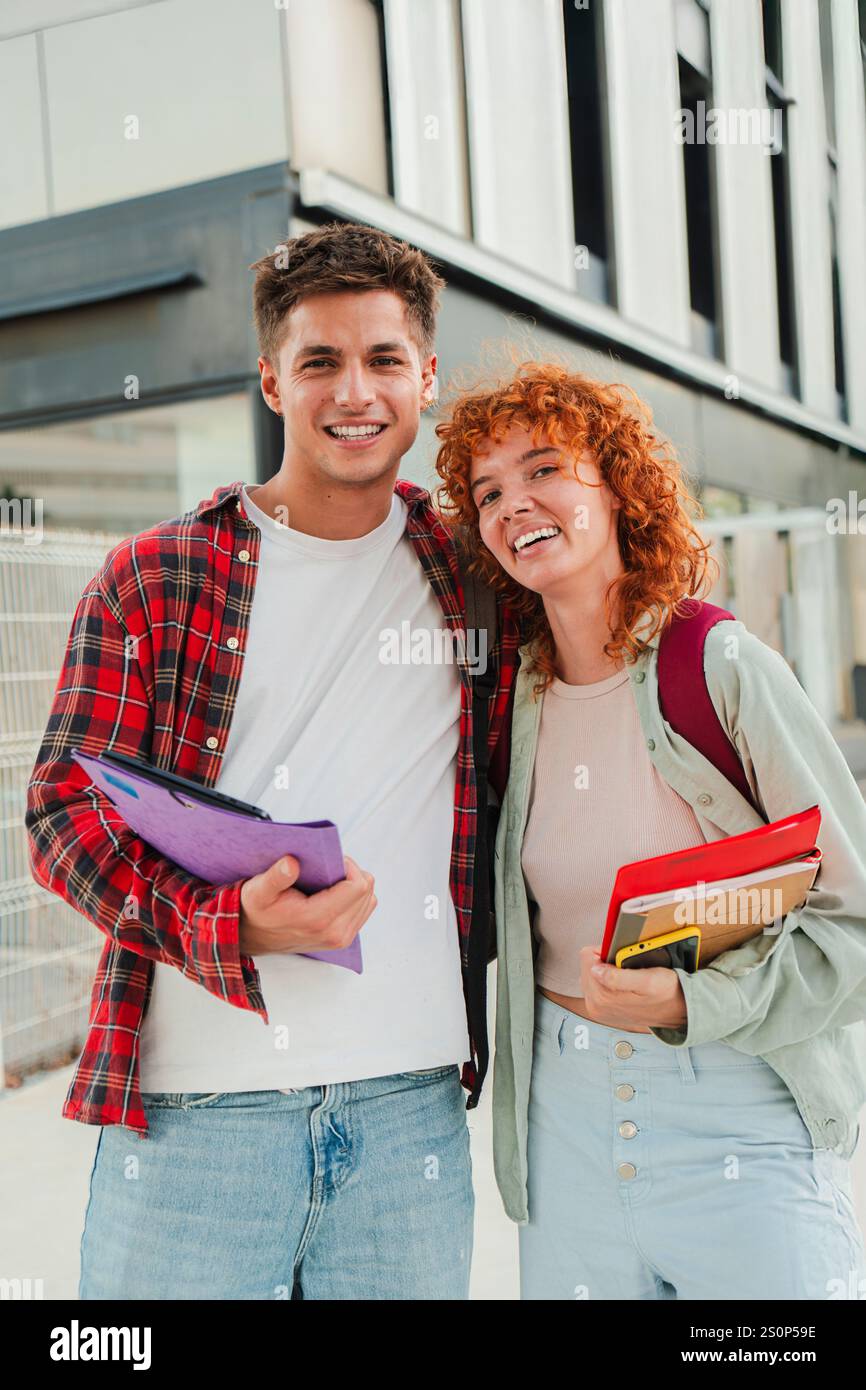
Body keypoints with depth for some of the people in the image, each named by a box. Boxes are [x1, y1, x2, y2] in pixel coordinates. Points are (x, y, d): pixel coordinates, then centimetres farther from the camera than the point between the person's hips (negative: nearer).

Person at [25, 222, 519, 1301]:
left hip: (412, 1102, 2)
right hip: (191, 1105, -1)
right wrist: (233, 923, -18)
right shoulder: (151, 579, 3)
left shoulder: (476, 582, 9)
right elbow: (64, 813, -2)